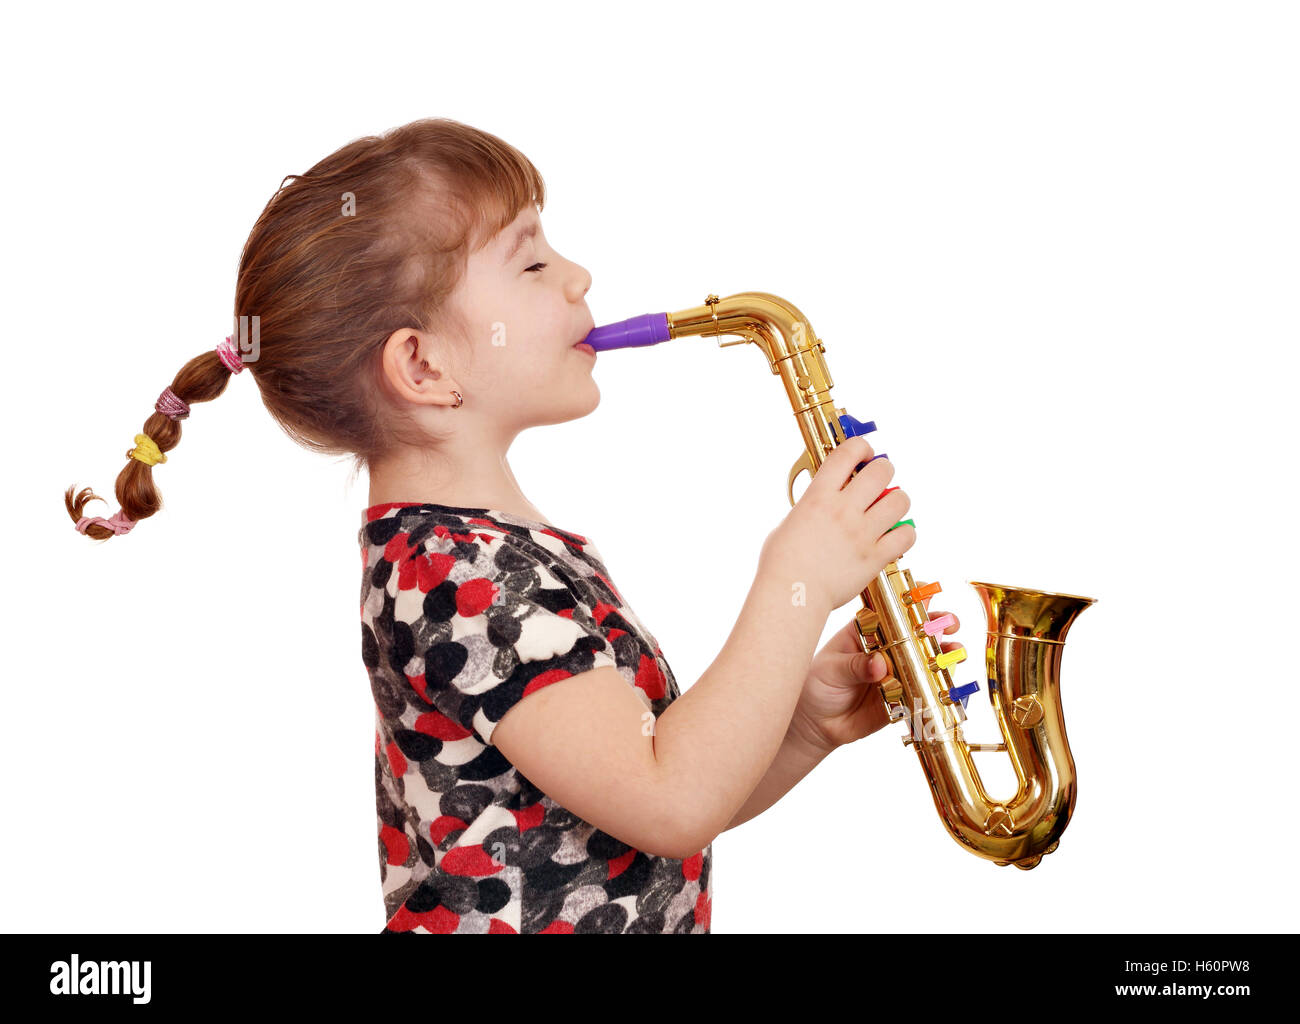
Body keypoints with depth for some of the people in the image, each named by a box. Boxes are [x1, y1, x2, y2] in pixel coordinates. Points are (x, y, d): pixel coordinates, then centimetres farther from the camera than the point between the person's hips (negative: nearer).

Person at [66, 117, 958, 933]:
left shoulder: (518, 556, 8)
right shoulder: (452, 579, -20)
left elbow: (648, 806, 10)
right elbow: (672, 804, -25)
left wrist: (806, 727, -4)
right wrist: (798, 582, -20)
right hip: (512, 921, -8)